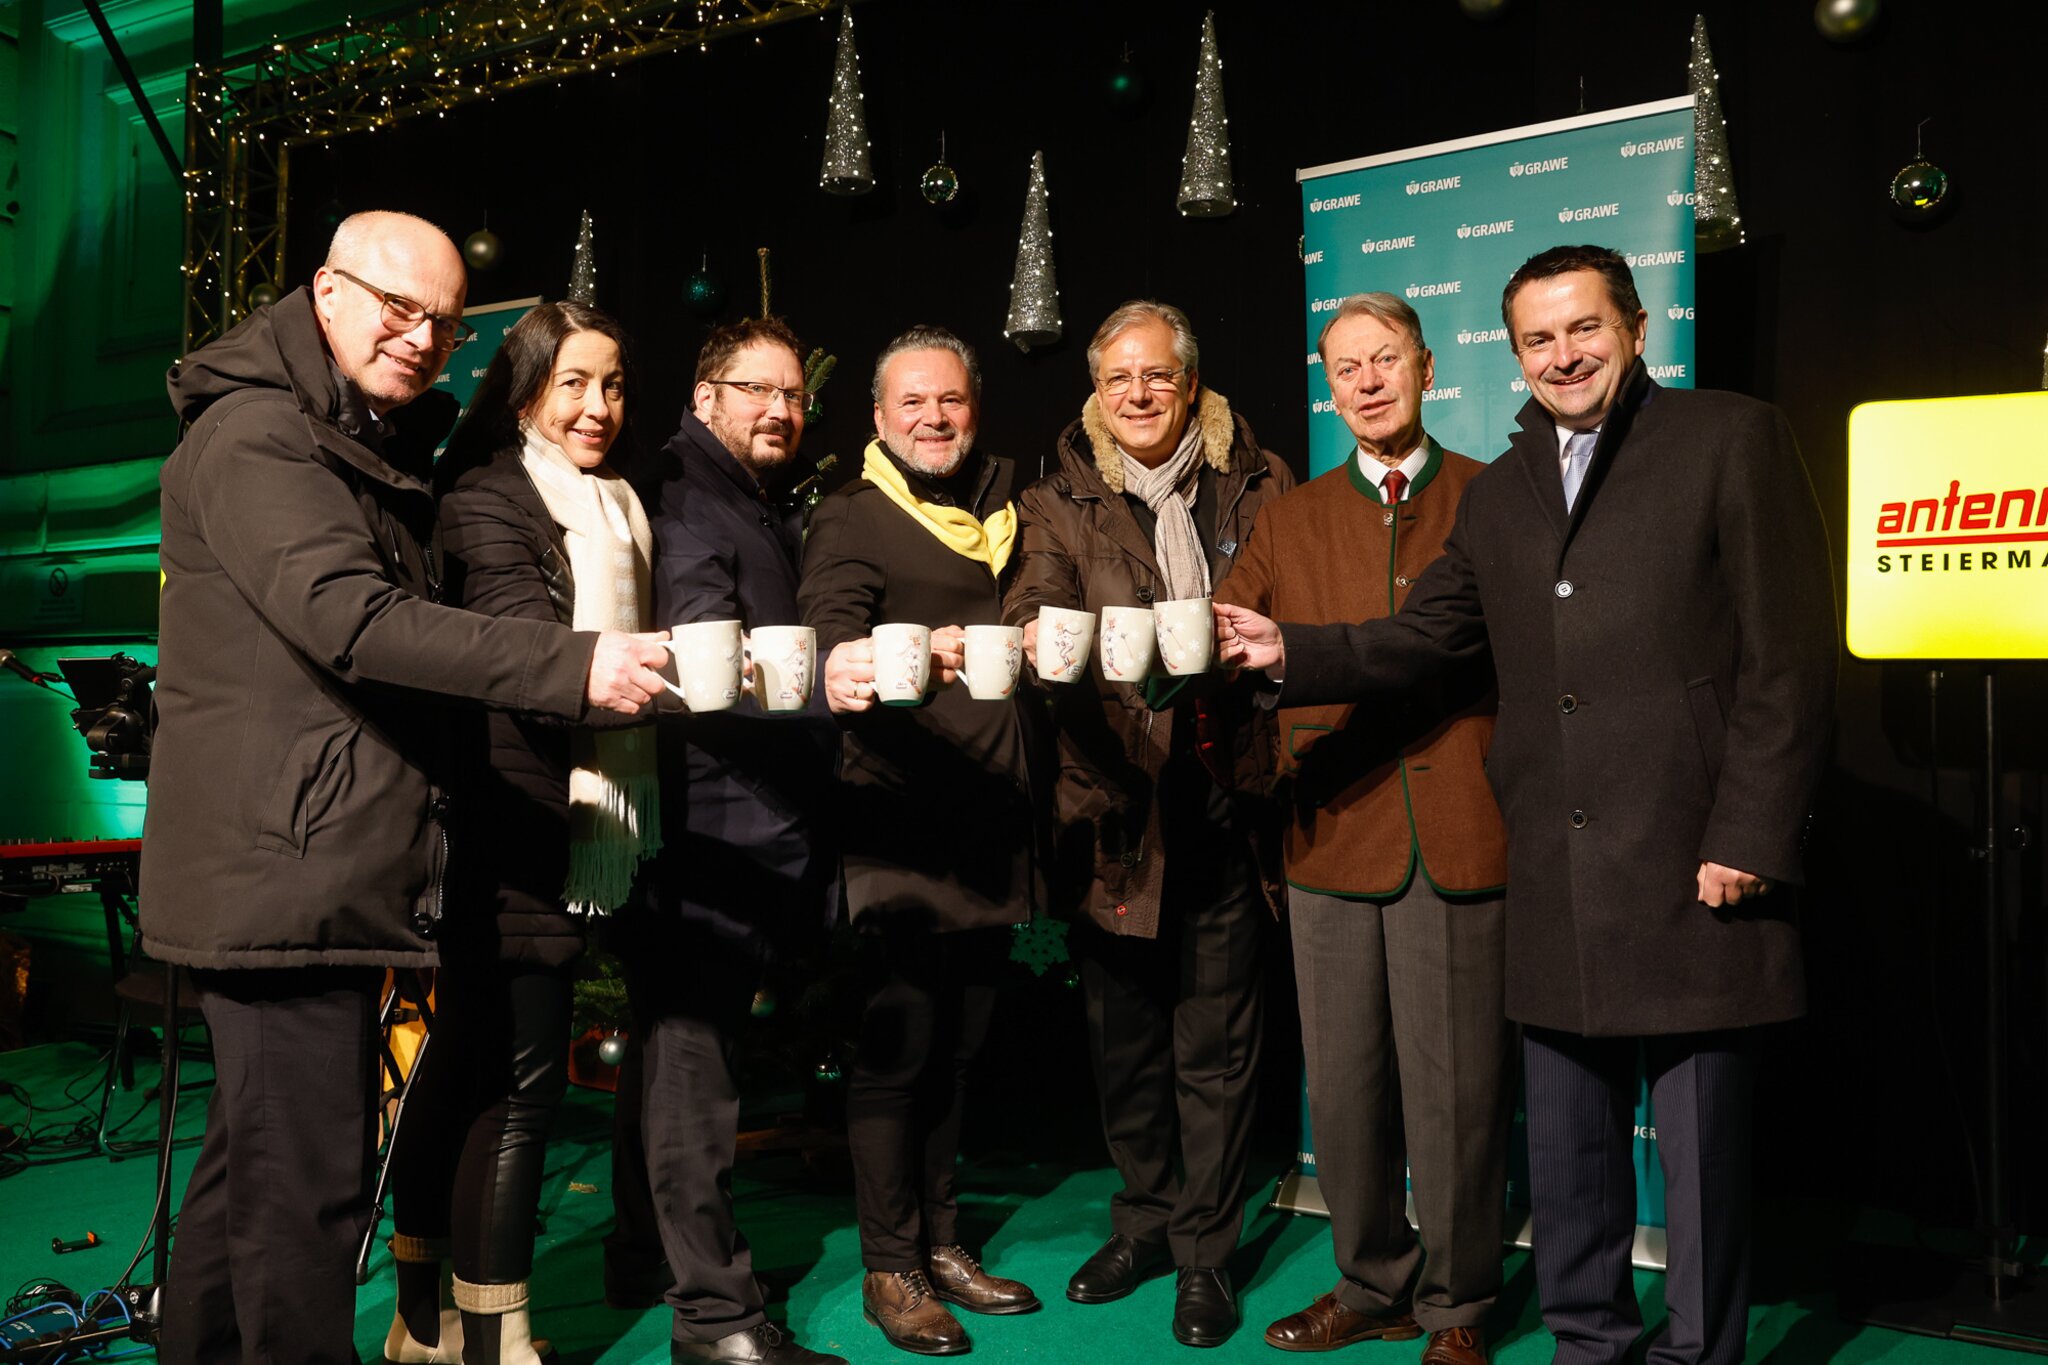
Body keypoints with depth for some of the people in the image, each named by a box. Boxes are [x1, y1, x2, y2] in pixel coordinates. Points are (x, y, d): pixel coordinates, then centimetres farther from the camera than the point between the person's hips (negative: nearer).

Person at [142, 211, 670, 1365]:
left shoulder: (385, 455, 21)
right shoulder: (257, 436, -10)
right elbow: (349, 616, -26)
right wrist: (576, 665, -32)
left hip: (335, 869, 10)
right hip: (283, 869, -10)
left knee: (256, 1160, 19)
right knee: (307, 1178, -7)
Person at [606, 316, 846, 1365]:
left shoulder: (780, 512, 21)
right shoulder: (687, 505, -8)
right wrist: (823, 683, -35)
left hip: (766, 832, 9)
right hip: (709, 832, -9)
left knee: (674, 1041, 18)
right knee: (688, 1054, -5)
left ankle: (643, 1249, 32)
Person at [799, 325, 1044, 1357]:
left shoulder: (1005, 499, 16)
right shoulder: (853, 518, -3)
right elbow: (832, 624, -22)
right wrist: (843, 673, -43)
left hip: (993, 825, 6)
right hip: (900, 824, -6)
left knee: (957, 1043, 15)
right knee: (896, 1048, -1)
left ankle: (939, 1242, 29)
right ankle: (889, 1269, 14)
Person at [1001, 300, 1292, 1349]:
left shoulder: (1257, 487, 7)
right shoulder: (1061, 501, 5)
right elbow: (1034, 603, -11)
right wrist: (1038, 636, -32)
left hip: (1224, 797, -1)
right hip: (1113, 800, 1)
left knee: (1215, 1039, 6)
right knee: (1123, 1029, 14)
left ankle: (1205, 1250, 23)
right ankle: (1142, 1221, 34)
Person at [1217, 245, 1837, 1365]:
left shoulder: (1732, 440, 0)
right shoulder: (1499, 494, 17)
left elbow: (1789, 658, -6)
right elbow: (1418, 637, 14)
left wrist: (1747, 841, -12)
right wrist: (1290, 652, -2)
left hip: (1695, 877, -5)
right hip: (1555, 887, 5)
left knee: (1703, 1152, 5)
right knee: (1563, 1154, 15)